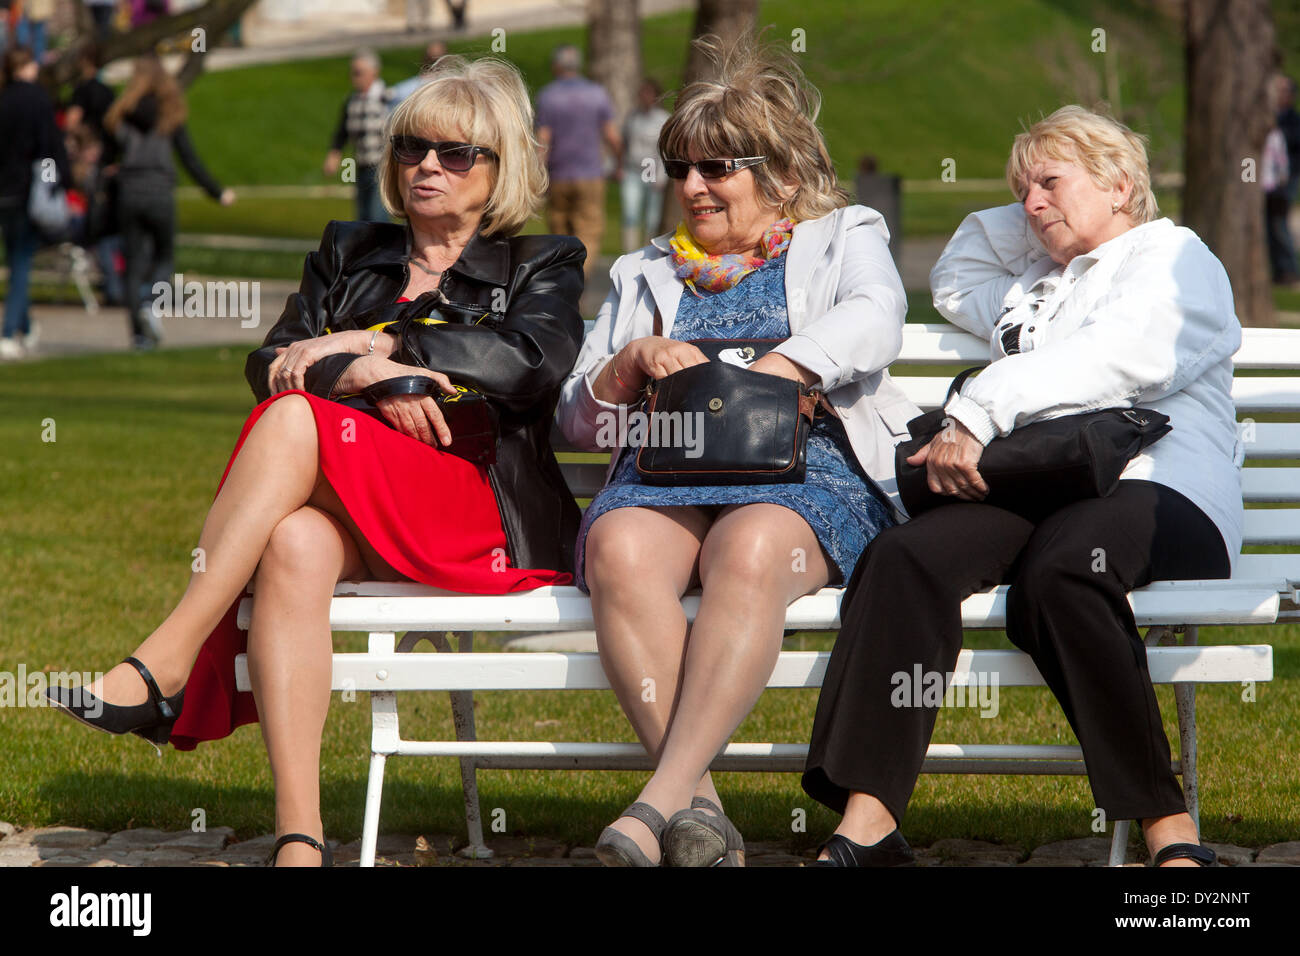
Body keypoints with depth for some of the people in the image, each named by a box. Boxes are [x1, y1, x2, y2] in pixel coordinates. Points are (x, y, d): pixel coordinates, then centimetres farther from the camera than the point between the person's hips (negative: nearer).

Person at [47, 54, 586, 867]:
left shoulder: (542, 266, 17)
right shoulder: (349, 254, 27)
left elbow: (536, 361, -6)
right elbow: (272, 364, 11)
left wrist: (366, 343, -8)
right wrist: (366, 376, -12)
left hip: (482, 515, -3)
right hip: (344, 509, 3)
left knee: (294, 421, -30)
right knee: (295, 542, -37)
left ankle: (167, 661, -35)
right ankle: (299, 839, -47)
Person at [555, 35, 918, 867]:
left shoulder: (844, 238, 22)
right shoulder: (645, 276, 33)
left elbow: (874, 318, -2)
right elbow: (579, 418, 25)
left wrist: (761, 375, -17)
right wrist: (633, 361, 2)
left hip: (804, 465, -3)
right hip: (664, 471, 3)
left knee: (750, 551, -39)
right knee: (618, 549, -35)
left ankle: (663, 799, -47)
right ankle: (700, 809, -42)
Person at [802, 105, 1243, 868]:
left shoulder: (1175, 256, 13)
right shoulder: (1033, 282, 37)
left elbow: (1114, 358, -6)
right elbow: (954, 282, 56)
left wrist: (979, 413, -14)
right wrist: (1026, 224, 38)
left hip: (1155, 492, -6)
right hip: (1030, 489, 6)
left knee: (1057, 570, -41)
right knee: (904, 557, -28)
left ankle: (1169, 831, -37)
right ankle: (868, 821, -40)